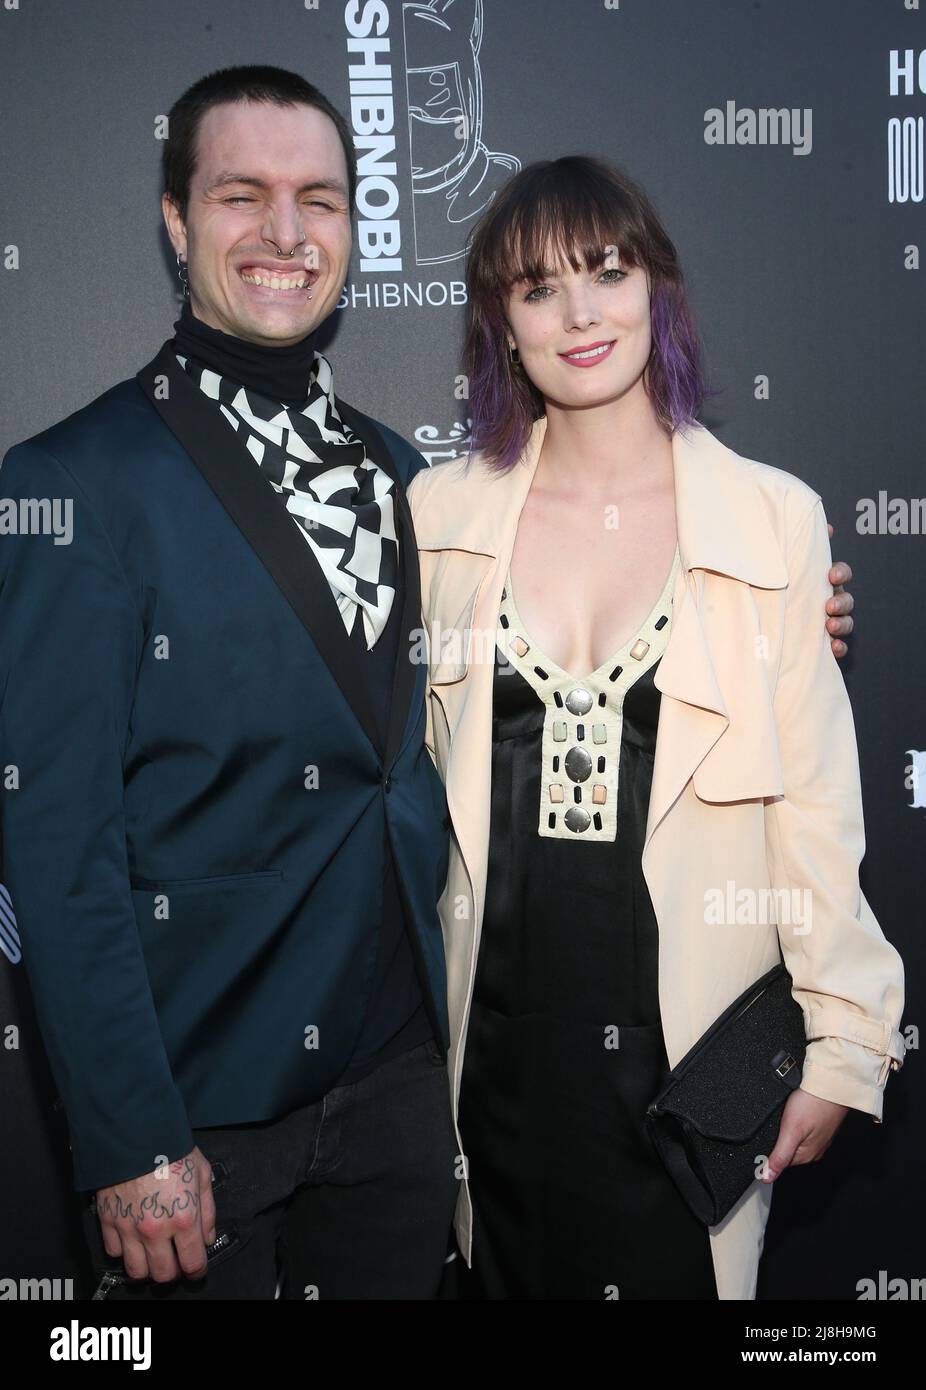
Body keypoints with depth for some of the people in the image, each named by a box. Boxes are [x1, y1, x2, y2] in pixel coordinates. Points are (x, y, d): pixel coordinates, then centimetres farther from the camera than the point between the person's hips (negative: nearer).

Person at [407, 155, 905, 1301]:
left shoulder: (776, 519, -6)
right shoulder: (440, 511, 0)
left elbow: (814, 801, -4)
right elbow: (408, 766, 8)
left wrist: (844, 1044, -3)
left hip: (691, 1033, -1)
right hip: (494, 1024, 2)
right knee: (507, 1271, 17)